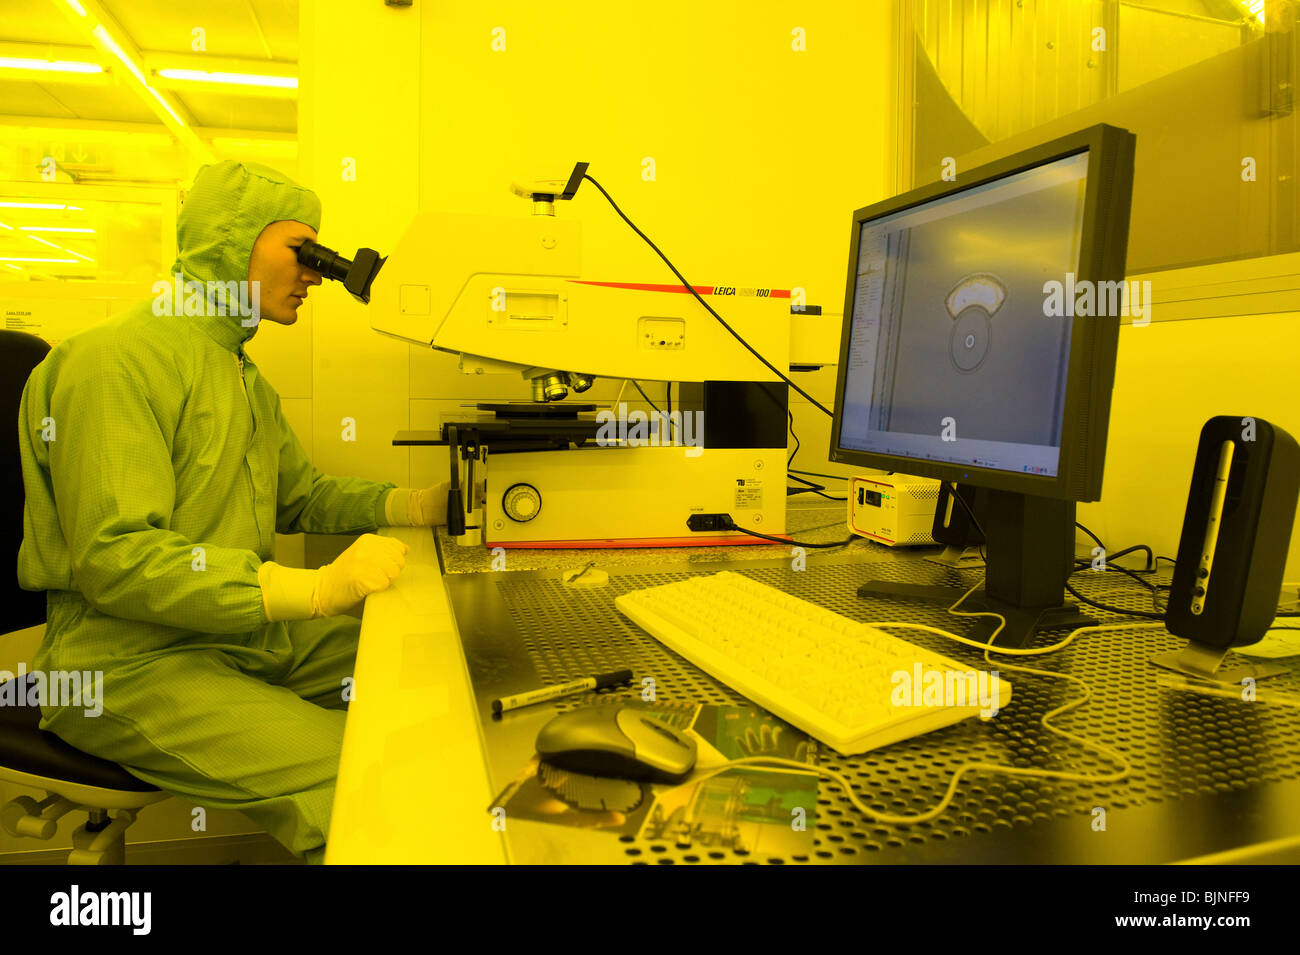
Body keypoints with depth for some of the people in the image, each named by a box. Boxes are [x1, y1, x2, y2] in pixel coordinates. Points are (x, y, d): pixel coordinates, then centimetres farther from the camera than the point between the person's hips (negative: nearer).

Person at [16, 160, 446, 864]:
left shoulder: (246, 377, 18)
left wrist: (420, 506, 3)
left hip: (245, 632, 9)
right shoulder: (117, 358, -16)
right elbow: (111, 557, -24)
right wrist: (314, 588, -33)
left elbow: (299, 497, 19)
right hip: (132, 660, -9)